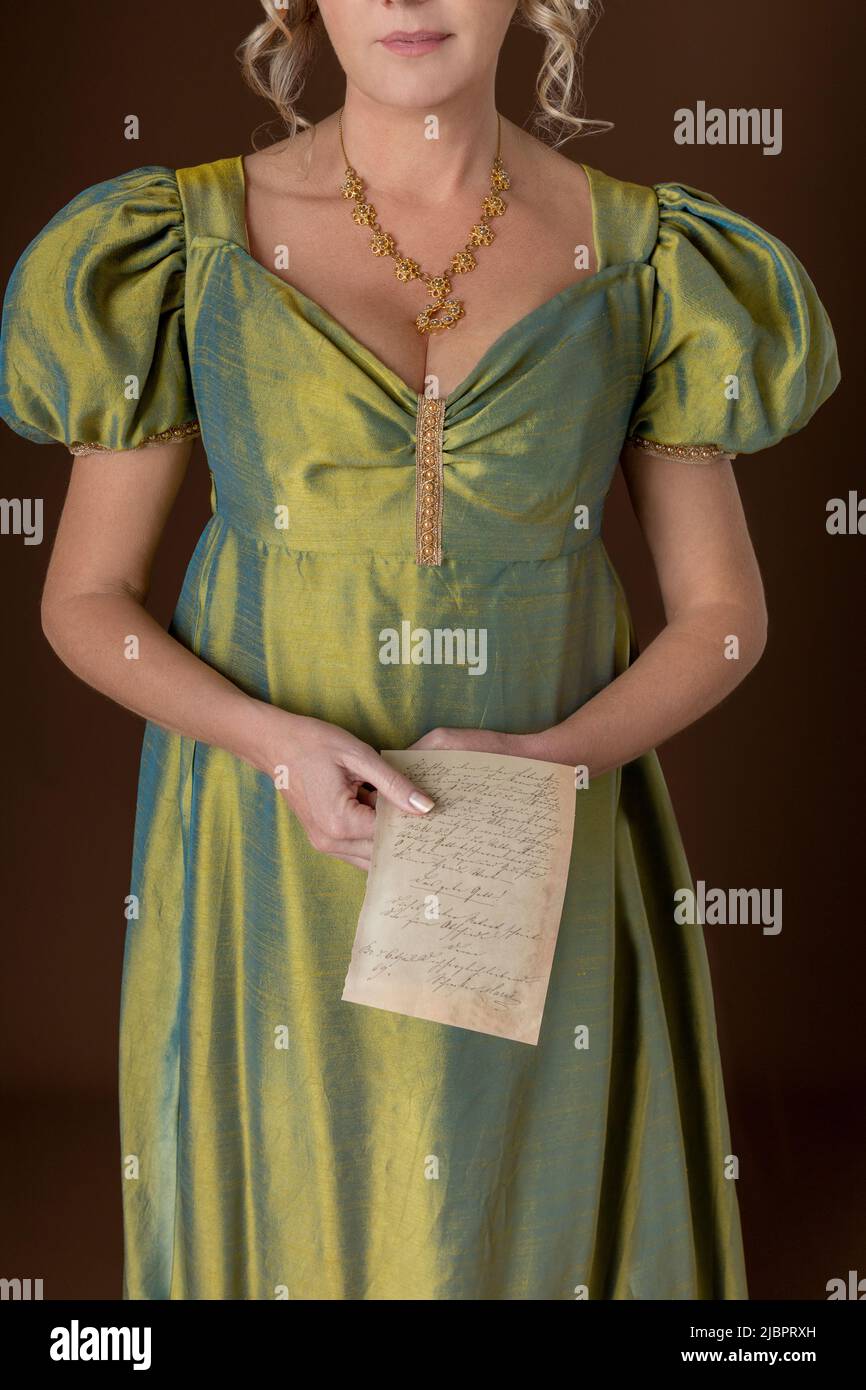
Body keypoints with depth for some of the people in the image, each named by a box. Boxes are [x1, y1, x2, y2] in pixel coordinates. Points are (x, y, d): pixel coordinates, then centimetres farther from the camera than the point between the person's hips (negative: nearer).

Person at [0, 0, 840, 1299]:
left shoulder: (646, 260, -2)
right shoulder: (186, 250, -4)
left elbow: (721, 613, 3)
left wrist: (555, 755, -15)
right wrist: (279, 744, -18)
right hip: (272, 872, 0)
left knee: (537, 1229, 12)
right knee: (290, 1224, 12)